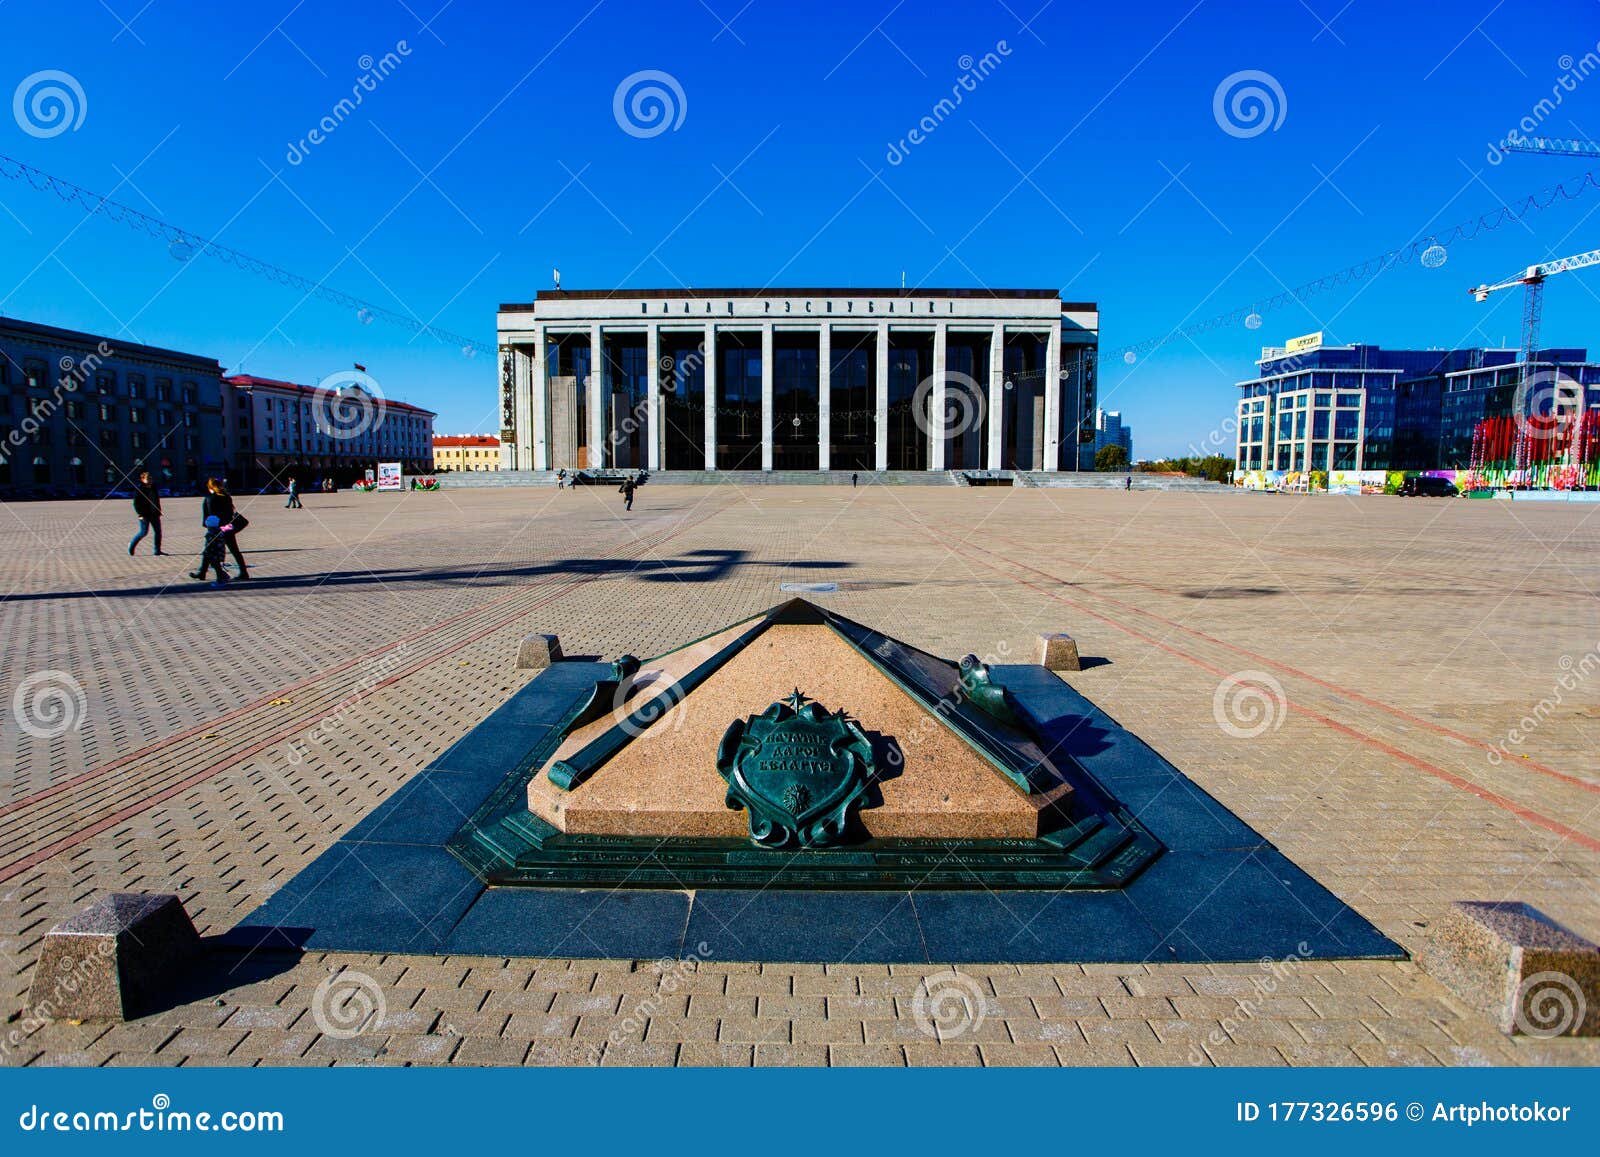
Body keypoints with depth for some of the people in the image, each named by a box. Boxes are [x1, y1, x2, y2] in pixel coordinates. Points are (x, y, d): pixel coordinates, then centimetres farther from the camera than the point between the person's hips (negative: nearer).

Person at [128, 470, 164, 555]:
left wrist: (159, 512, 15)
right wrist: (140, 514, -16)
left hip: (154, 514, 7)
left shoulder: (153, 488, 12)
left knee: (158, 531, 2)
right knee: (144, 532, -5)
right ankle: (131, 545, 18)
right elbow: (136, 503, -11)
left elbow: (157, 500, 20)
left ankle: (157, 550, 7)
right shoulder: (139, 489, -9)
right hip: (144, 515, -7)